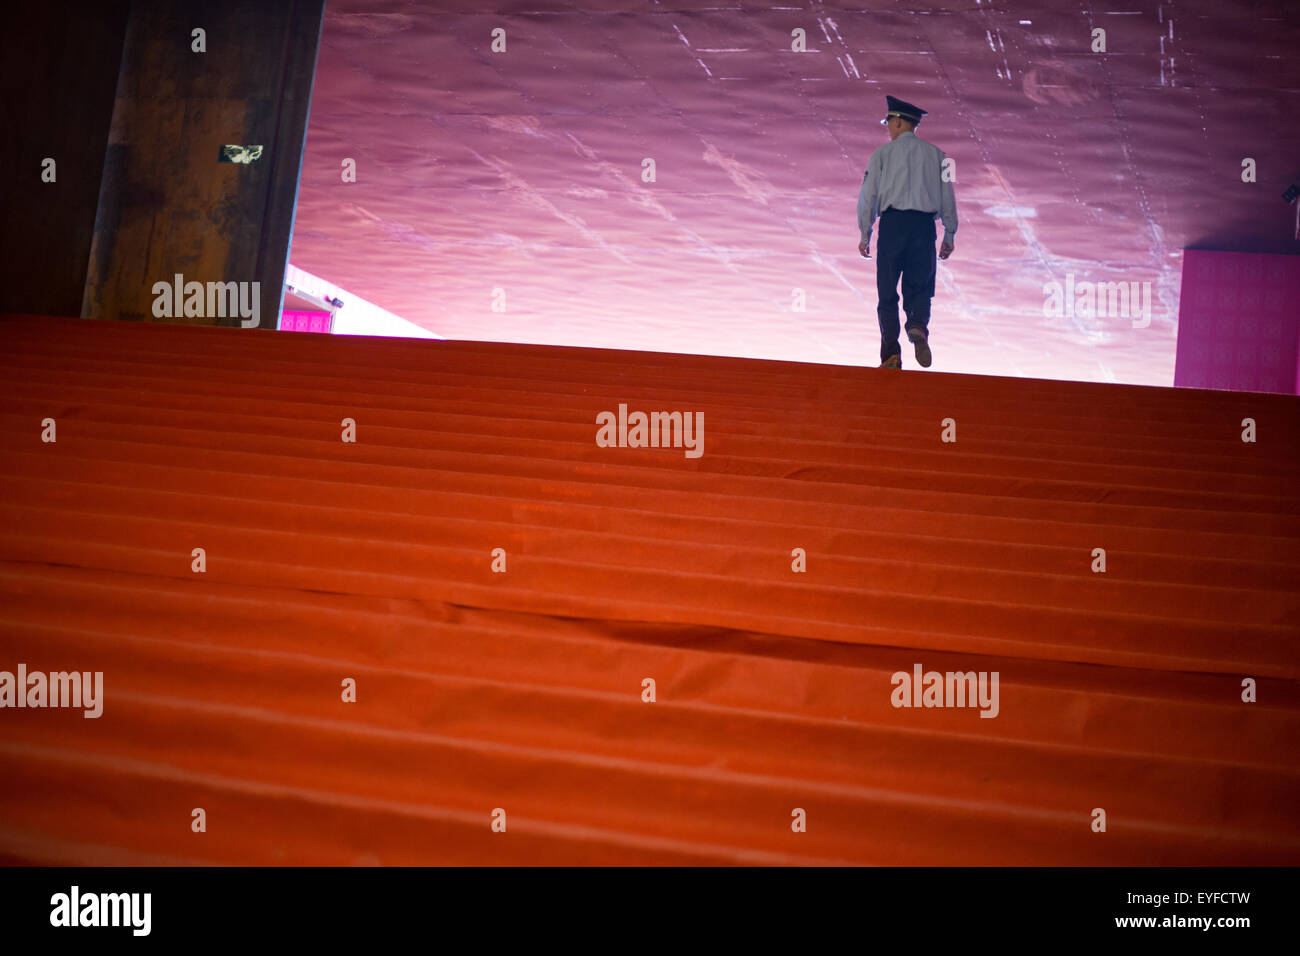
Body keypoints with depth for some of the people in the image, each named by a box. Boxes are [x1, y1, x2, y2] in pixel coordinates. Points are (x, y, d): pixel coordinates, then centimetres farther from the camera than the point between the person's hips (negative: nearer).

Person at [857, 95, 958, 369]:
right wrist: (949, 236, 13)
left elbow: (868, 196, 3)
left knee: (888, 293, 2)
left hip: (892, 223, -2)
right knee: (920, 288, 6)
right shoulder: (935, 154, 13)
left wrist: (865, 236, 8)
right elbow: (947, 196, 10)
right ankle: (918, 326, -26)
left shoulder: (882, 153, 7)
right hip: (924, 225, 2)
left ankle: (891, 353, -5)